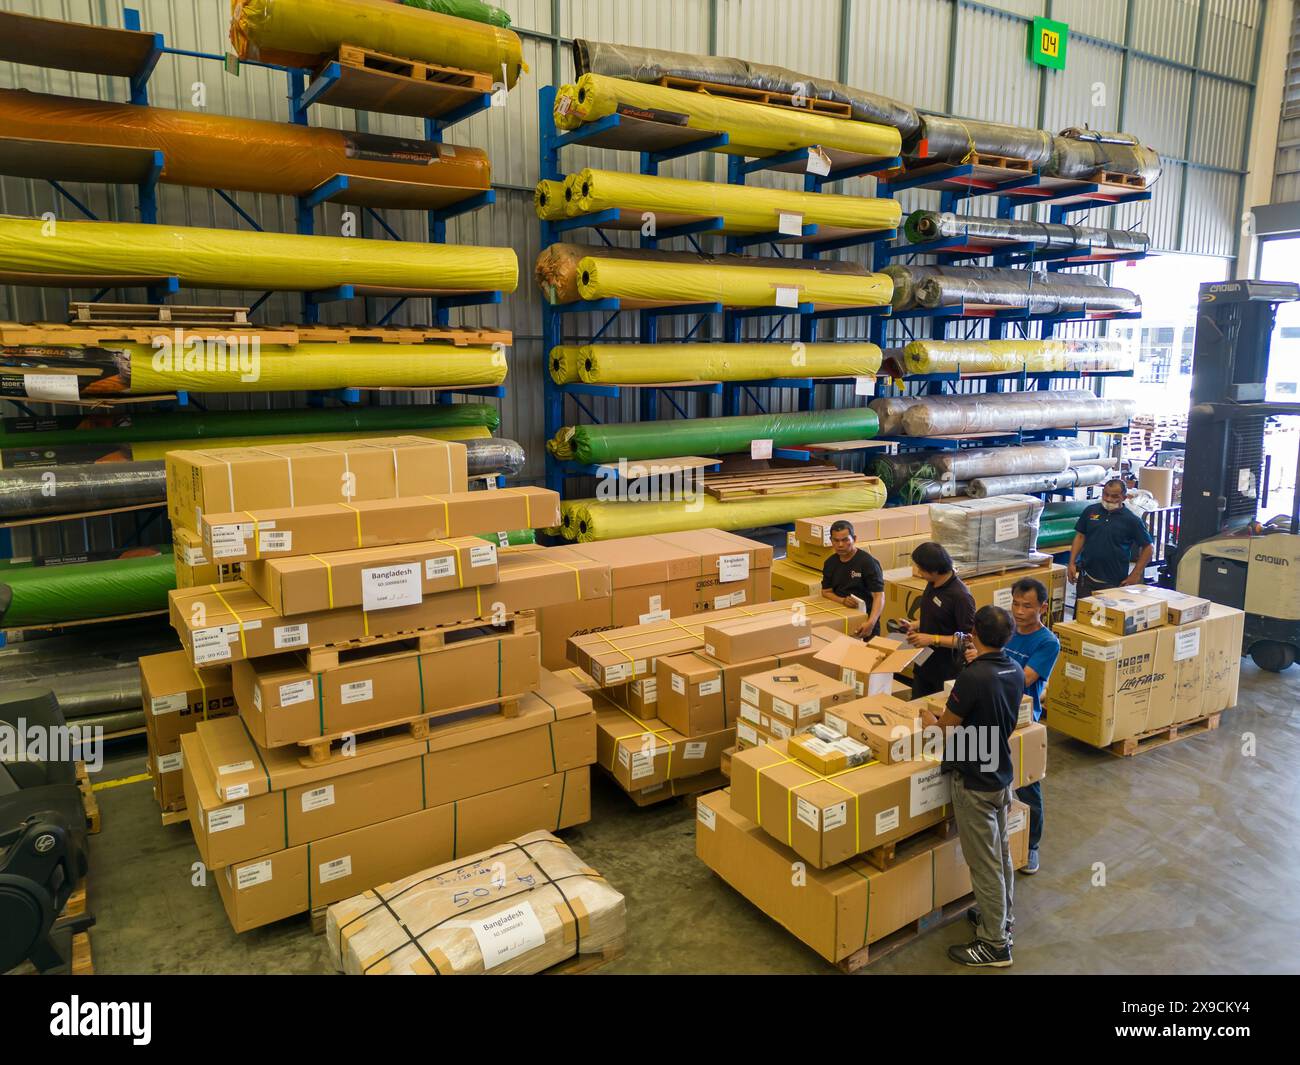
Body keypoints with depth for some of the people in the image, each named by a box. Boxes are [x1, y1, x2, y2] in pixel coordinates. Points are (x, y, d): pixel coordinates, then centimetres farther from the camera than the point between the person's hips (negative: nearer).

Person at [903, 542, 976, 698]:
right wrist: (917, 624, 0)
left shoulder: (960, 596, -25)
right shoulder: (933, 584, -1)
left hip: (946, 672, -8)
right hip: (924, 663, 8)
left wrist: (933, 639, -24)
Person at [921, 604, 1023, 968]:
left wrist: (931, 721, 5)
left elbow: (948, 727, -17)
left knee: (984, 863, 3)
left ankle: (995, 944, 15)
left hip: (975, 782, -8)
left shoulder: (973, 677, -28)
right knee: (1001, 852, 22)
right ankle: (1001, 919, 39)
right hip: (1002, 775, 8)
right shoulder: (1016, 672, -3)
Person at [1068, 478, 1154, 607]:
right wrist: (1072, 563, 3)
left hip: (1115, 582, -3)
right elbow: (1080, 536, 11)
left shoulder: (1131, 520, -4)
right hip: (1087, 578, 3)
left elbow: (1148, 547, 2)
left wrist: (1135, 574, -3)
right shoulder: (1091, 511, 5)